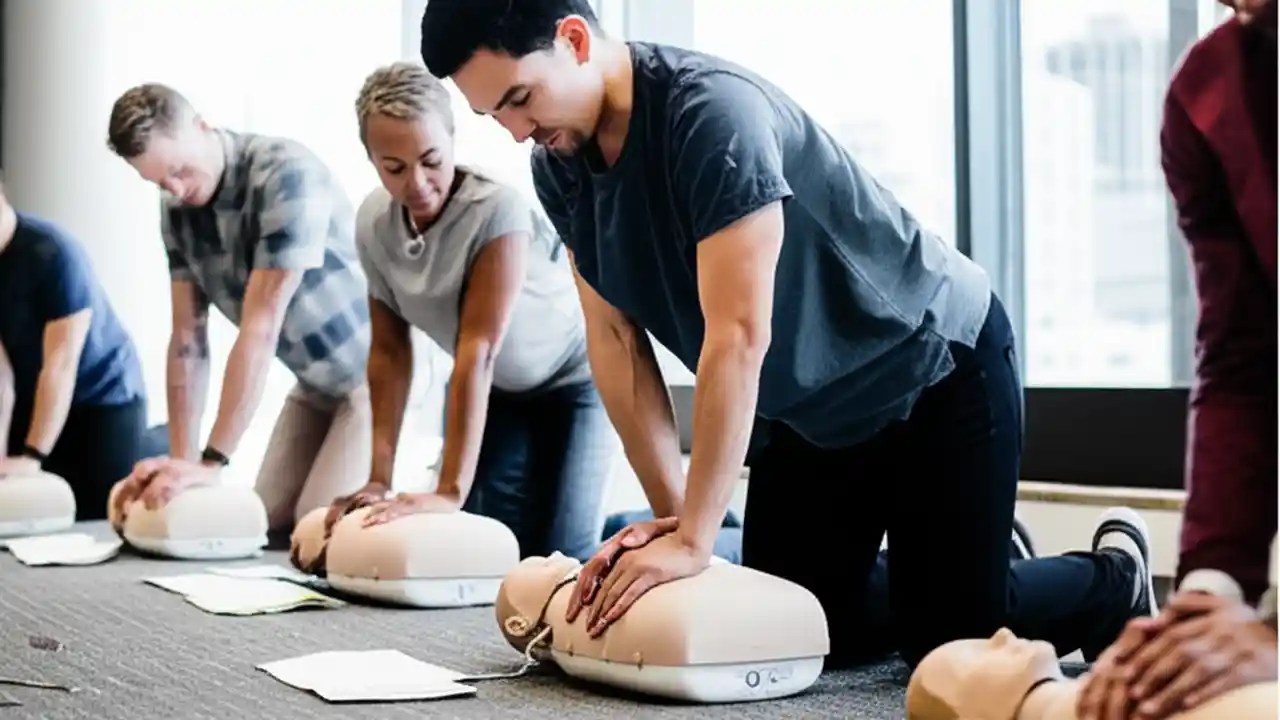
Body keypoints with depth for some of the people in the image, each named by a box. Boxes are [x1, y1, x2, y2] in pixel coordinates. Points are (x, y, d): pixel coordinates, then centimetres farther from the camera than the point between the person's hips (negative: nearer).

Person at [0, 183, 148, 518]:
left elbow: (60, 363, -27)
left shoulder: (54, 252, -23)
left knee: (98, 524, -9)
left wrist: (31, 456, -33)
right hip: (31, 403, 5)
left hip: (105, 397, -5)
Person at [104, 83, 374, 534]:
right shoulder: (177, 208, -3)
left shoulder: (286, 174, -27)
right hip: (313, 383, 7)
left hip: (372, 371, -7)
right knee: (266, 519, 0)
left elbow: (261, 329, -30)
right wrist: (182, 457, -11)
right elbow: (188, 338, -3)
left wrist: (212, 462, -31)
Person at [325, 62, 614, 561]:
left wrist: (450, 491, -38)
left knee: (556, 556, -14)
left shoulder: (498, 210, -34)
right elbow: (389, 351, -9)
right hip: (493, 389, 5)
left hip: (571, 379, -5)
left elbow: (479, 353, -36)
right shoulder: (373, 222, -15)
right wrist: (379, 478, -16)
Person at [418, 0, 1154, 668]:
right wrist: (671, 512, -12)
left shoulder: (712, 110, -32)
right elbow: (615, 339, -5)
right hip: (806, 409, 7)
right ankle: (990, 559, 28)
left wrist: (694, 538, -33)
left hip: (936, 369, -7)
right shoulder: (559, 167, -8)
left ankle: (1117, 578, 22)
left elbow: (740, 335, -35)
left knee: (949, 642, -8)